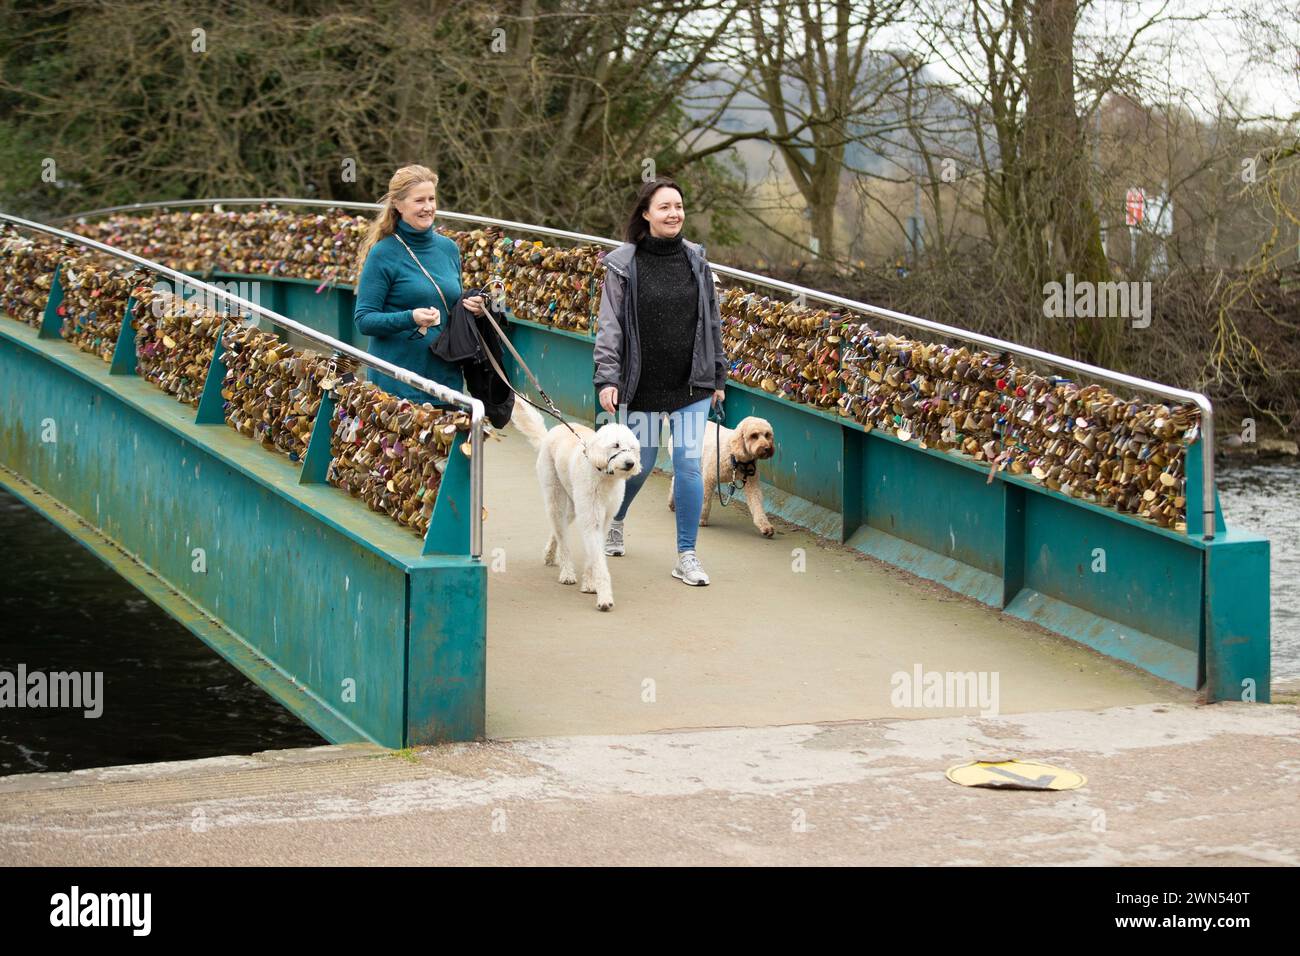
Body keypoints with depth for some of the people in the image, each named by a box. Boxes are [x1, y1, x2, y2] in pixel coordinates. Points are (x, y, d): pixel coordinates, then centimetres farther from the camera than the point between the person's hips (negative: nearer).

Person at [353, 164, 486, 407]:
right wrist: (410, 319, -25)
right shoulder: (383, 254, -8)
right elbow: (363, 320, -11)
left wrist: (469, 307, 0)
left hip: (446, 376, 5)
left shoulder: (448, 248, 10)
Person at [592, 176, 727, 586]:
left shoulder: (696, 260, 5)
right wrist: (607, 379, -15)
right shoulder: (623, 264, -5)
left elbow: (712, 321, 12)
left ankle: (686, 556, 5)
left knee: (689, 464, -4)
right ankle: (614, 521, 42)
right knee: (640, 463, 10)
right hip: (642, 385, -2)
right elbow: (609, 325, -6)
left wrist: (718, 376, 13)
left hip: (691, 385, 2)